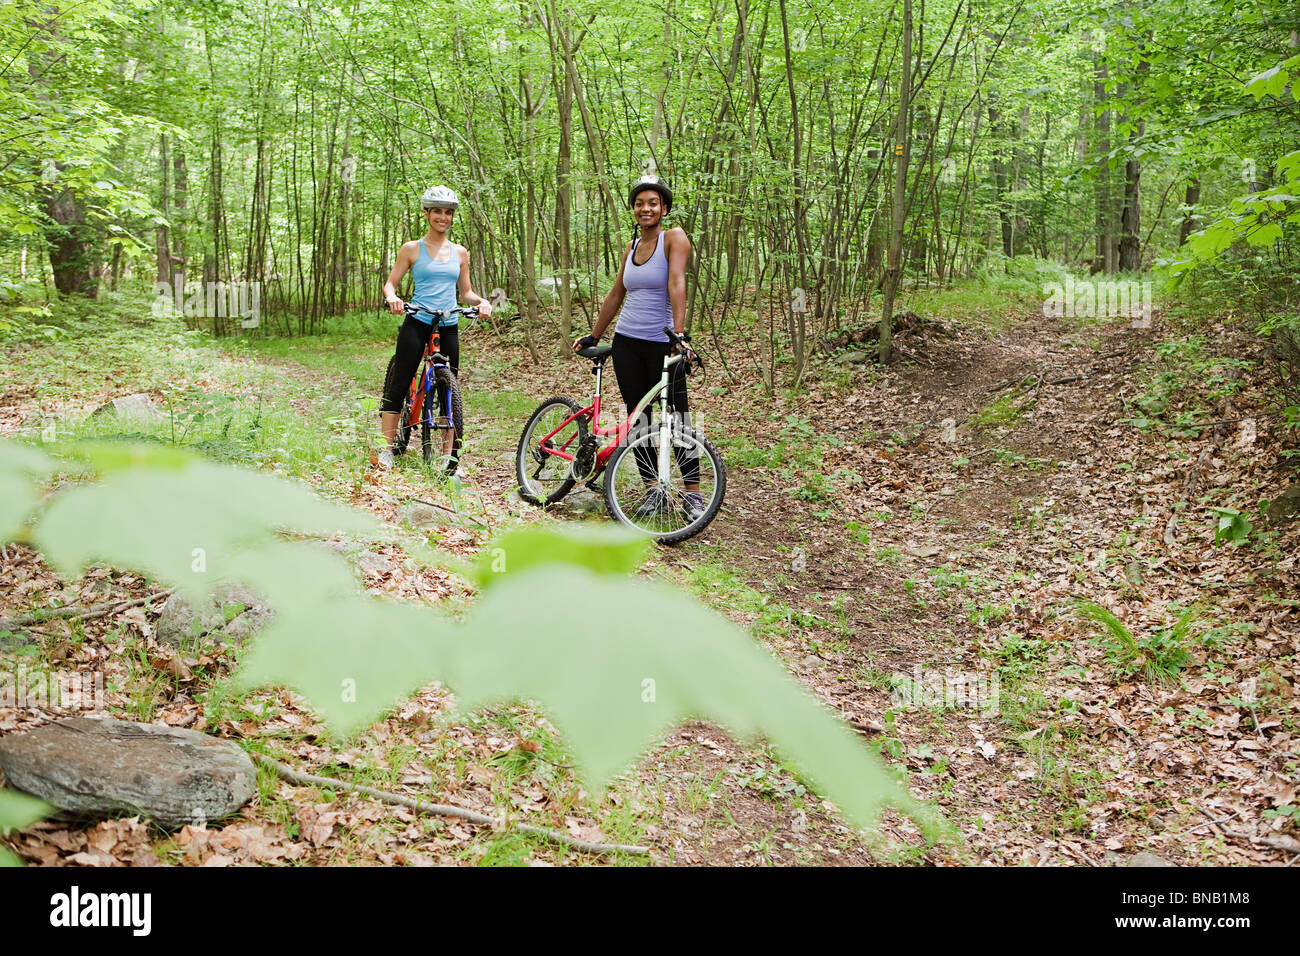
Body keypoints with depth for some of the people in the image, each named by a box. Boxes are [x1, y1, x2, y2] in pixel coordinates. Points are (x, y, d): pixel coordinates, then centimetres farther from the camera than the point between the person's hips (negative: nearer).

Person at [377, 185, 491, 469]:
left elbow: (465, 292, 16)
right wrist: (392, 299, -19)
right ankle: (386, 451, -1)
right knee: (398, 386, -5)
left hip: (448, 327, 3)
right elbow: (390, 283, 4)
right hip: (417, 324, -3)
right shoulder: (412, 249, 4)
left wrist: (481, 301, -5)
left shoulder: (459, 252, 12)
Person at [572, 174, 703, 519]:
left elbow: (676, 284, -19)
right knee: (637, 416, 6)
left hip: (662, 344, -6)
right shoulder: (631, 248, 13)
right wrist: (593, 336, 22)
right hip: (626, 342, 6)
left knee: (678, 419, -4)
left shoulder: (674, 238, -5)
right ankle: (653, 491, 13)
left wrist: (679, 332, -30)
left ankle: (693, 494, 3)